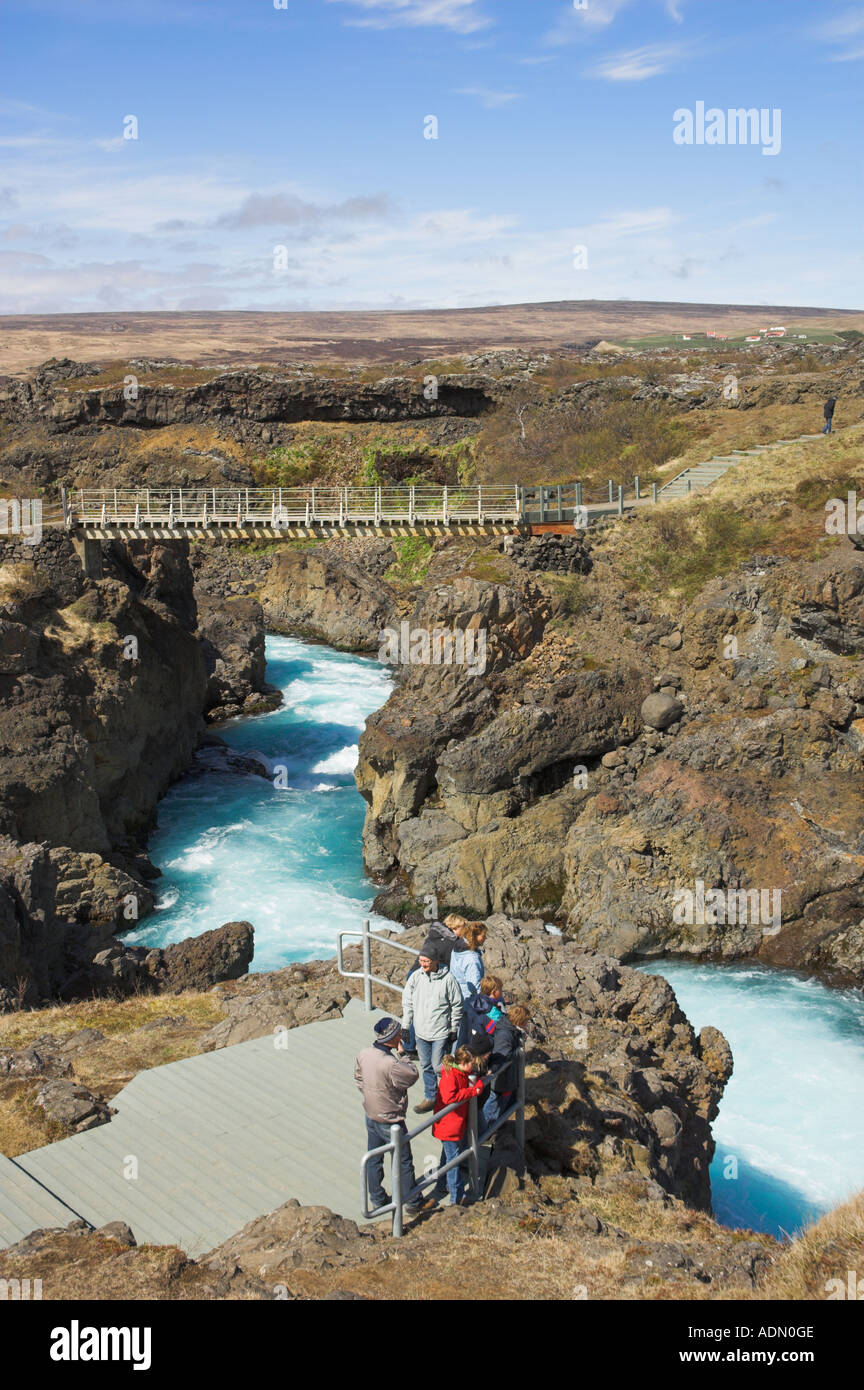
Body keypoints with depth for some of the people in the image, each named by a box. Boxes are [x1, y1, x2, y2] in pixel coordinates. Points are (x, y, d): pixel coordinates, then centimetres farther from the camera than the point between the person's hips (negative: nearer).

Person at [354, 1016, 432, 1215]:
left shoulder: (364, 1054, -10)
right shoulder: (390, 1064, -35)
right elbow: (413, 1075, -18)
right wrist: (401, 1054, -14)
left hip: (371, 1115, 7)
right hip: (390, 1121, -7)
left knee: (373, 1159, 21)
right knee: (404, 1162, 12)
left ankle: (377, 1200, 37)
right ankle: (413, 1203, 26)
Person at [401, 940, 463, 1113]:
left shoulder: (447, 979, -14)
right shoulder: (415, 977, -4)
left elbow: (457, 1006, -4)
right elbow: (407, 1003, 6)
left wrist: (454, 1029, 0)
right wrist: (405, 1026, 5)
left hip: (441, 1033, -4)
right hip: (420, 1032, 4)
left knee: (439, 1067, 0)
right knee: (426, 1066, 15)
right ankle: (431, 1098, 30)